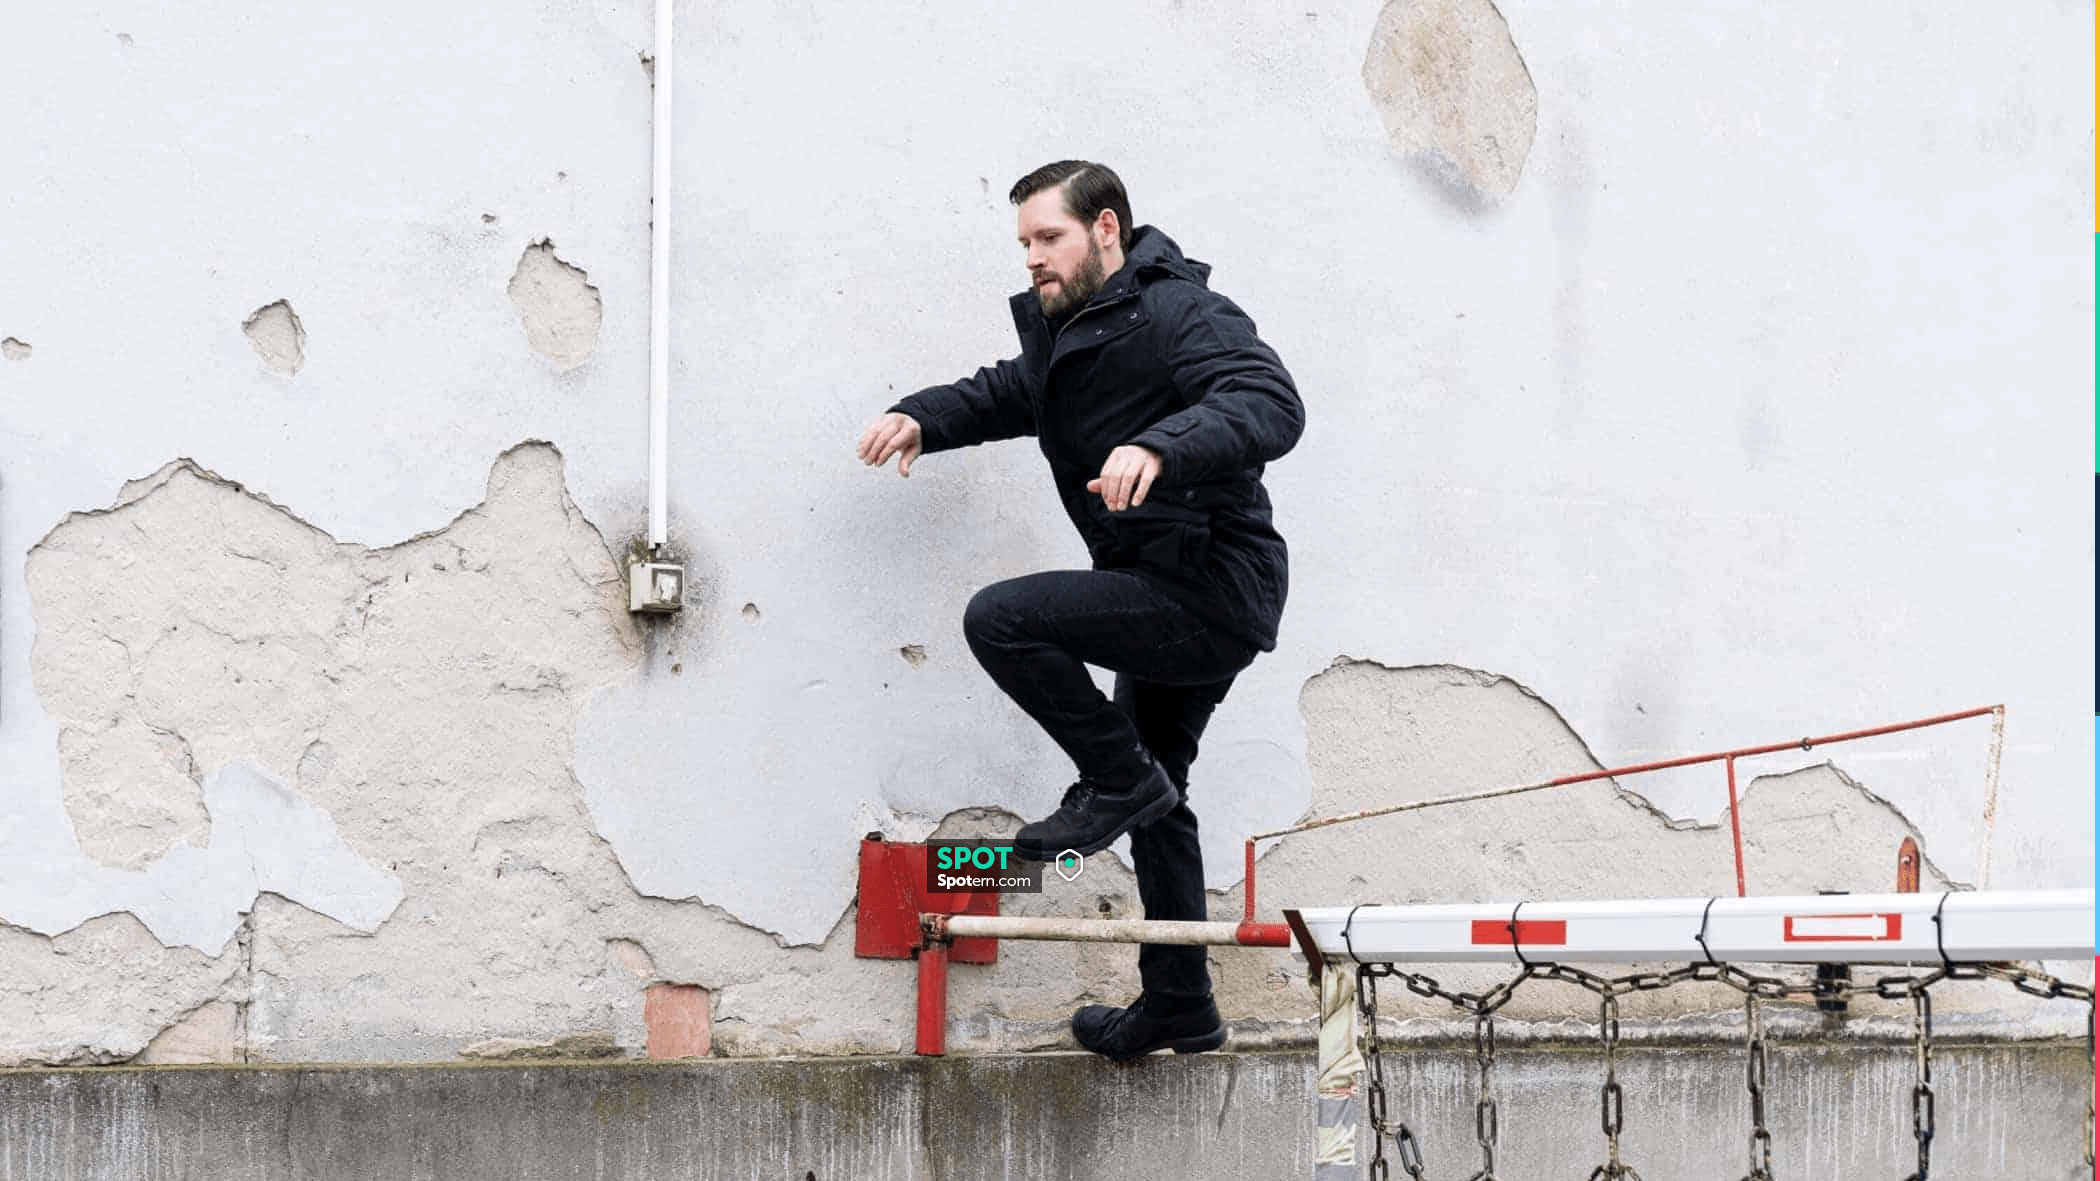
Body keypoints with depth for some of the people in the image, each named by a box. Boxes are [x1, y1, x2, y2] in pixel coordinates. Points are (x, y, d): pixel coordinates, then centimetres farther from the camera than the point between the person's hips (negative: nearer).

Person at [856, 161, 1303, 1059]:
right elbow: (1009, 393, 24)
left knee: (1001, 619, -20)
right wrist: (923, 418, 4)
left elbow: (1270, 403, -30)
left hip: (1215, 594, -11)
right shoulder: (1071, 330, 15)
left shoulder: (1179, 315, -16)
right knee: (1154, 793, 19)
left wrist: (1161, 446, -45)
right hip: (1179, 600, 11)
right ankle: (1178, 1005, 29)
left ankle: (1121, 780, -5)